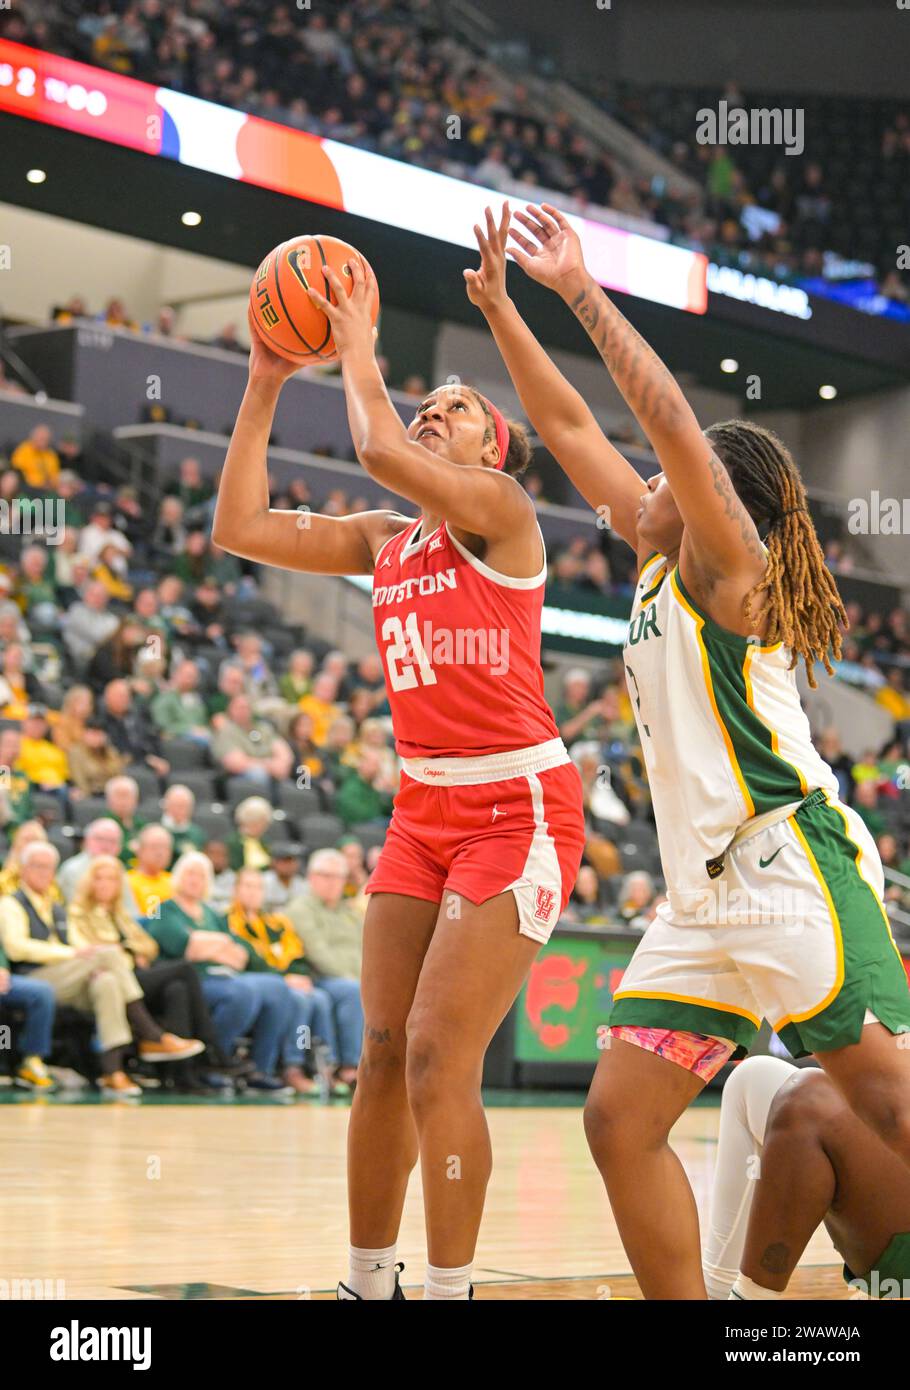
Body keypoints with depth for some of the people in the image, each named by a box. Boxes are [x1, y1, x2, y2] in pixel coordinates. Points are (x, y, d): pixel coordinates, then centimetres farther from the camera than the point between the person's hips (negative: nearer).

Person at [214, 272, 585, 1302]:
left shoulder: (501, 510, -7)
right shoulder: (385, 542, 13)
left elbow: (380, 452, -23)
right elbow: (239, 528, 10)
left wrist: (357, 350, -6)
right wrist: (264, 384, 7)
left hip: (521, 810, -7)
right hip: (425, 809, 7)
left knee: (437, 1058, -14)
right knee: (383, 1056, 5)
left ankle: (448, 1291, -6)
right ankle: (367, 1283, 15)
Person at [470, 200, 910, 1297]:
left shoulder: (726, 563, -1)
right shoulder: (658, 564, 20)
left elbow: (671, 420, -15)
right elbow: (571, 430, 23)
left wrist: (583, 292, -12)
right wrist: (499, 310, 20)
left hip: (792, 865, -9)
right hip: (704, 896, 9)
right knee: (620, 1118, 2)